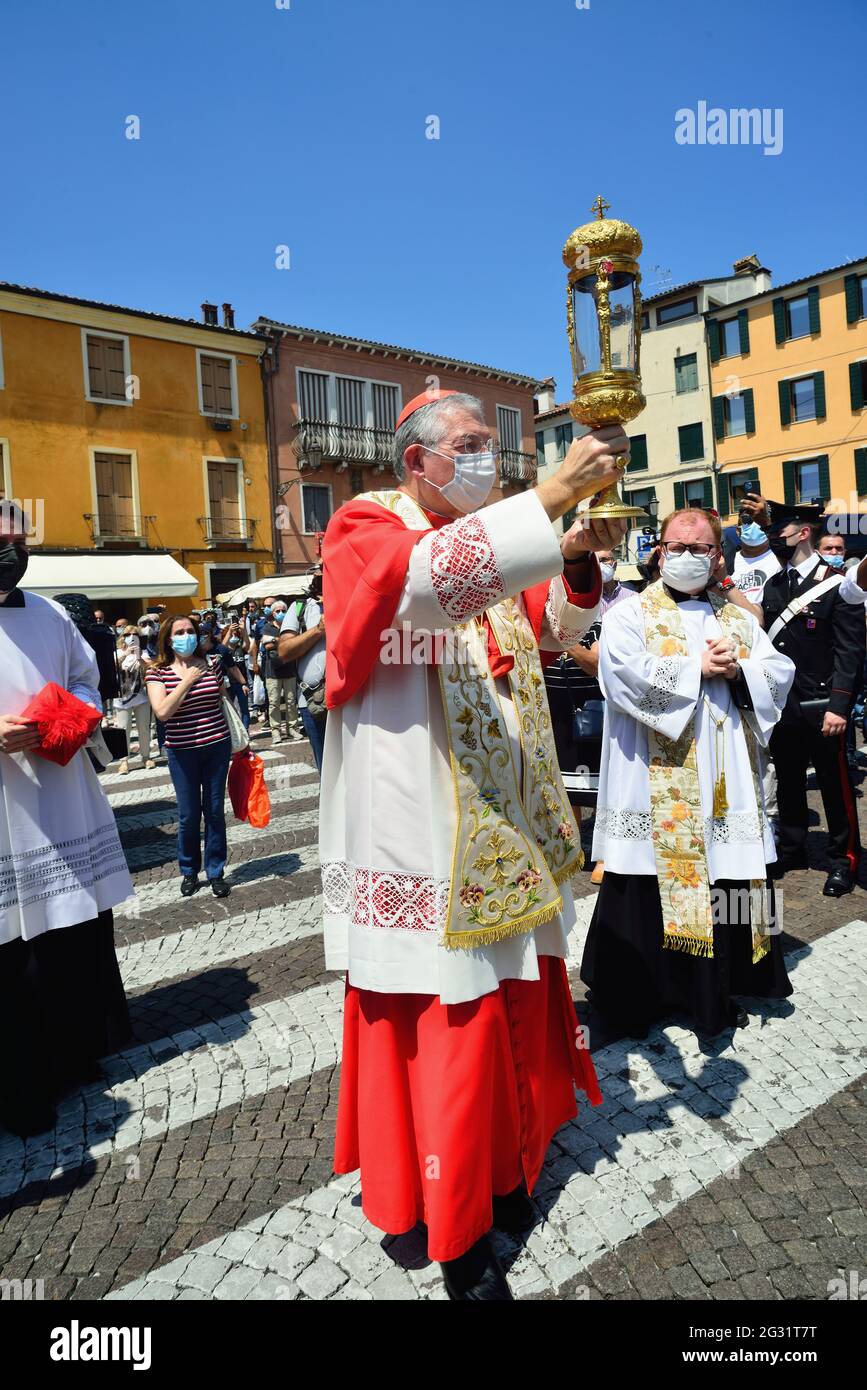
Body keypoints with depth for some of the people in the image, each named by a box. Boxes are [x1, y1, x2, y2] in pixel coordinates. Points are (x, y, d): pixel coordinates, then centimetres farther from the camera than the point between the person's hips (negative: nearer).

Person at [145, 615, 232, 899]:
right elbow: (162, 712, -19)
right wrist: (188, 680, -16)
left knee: (215, 811, 9)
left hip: (217, 747, 2)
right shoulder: (158, 673, -5)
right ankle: (189, 872, 27)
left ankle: (215, 872, 22)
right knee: (188, 815, 7)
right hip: (182, 752, -2)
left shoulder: (211, 663, 2)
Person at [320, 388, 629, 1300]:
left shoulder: (490, 539, 16)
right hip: (423, 834, -7)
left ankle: (503, 1165, 41)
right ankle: (456, 1230, 22)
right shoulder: (365, 529, -6)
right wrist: (550, 498, -31)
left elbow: (554, 631, 16)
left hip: (505, 825, 8)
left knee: (515, 998, 18)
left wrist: (577, 560, -2)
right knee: (442, 1024, 2)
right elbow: (426, 576, -29)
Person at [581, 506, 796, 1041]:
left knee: (726, 885, 9)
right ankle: (632, 1000, 16)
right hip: (657, 787, -4)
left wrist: (739, 671, -10)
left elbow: (781, 672, 9)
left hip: (726, 786, 5)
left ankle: (717, 991, 28)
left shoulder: (740, 618, 18)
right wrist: (698, 667, -11)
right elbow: (625, 674, -16)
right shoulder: (631, 615, 2)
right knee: (651, 888, 0)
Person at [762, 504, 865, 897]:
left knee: (834, 784, 5)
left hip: (820, 706, -6)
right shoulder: (774, 585, 10)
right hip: (781, 704, 6)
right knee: (788, 781, 16)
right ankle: (792, 849, 32)